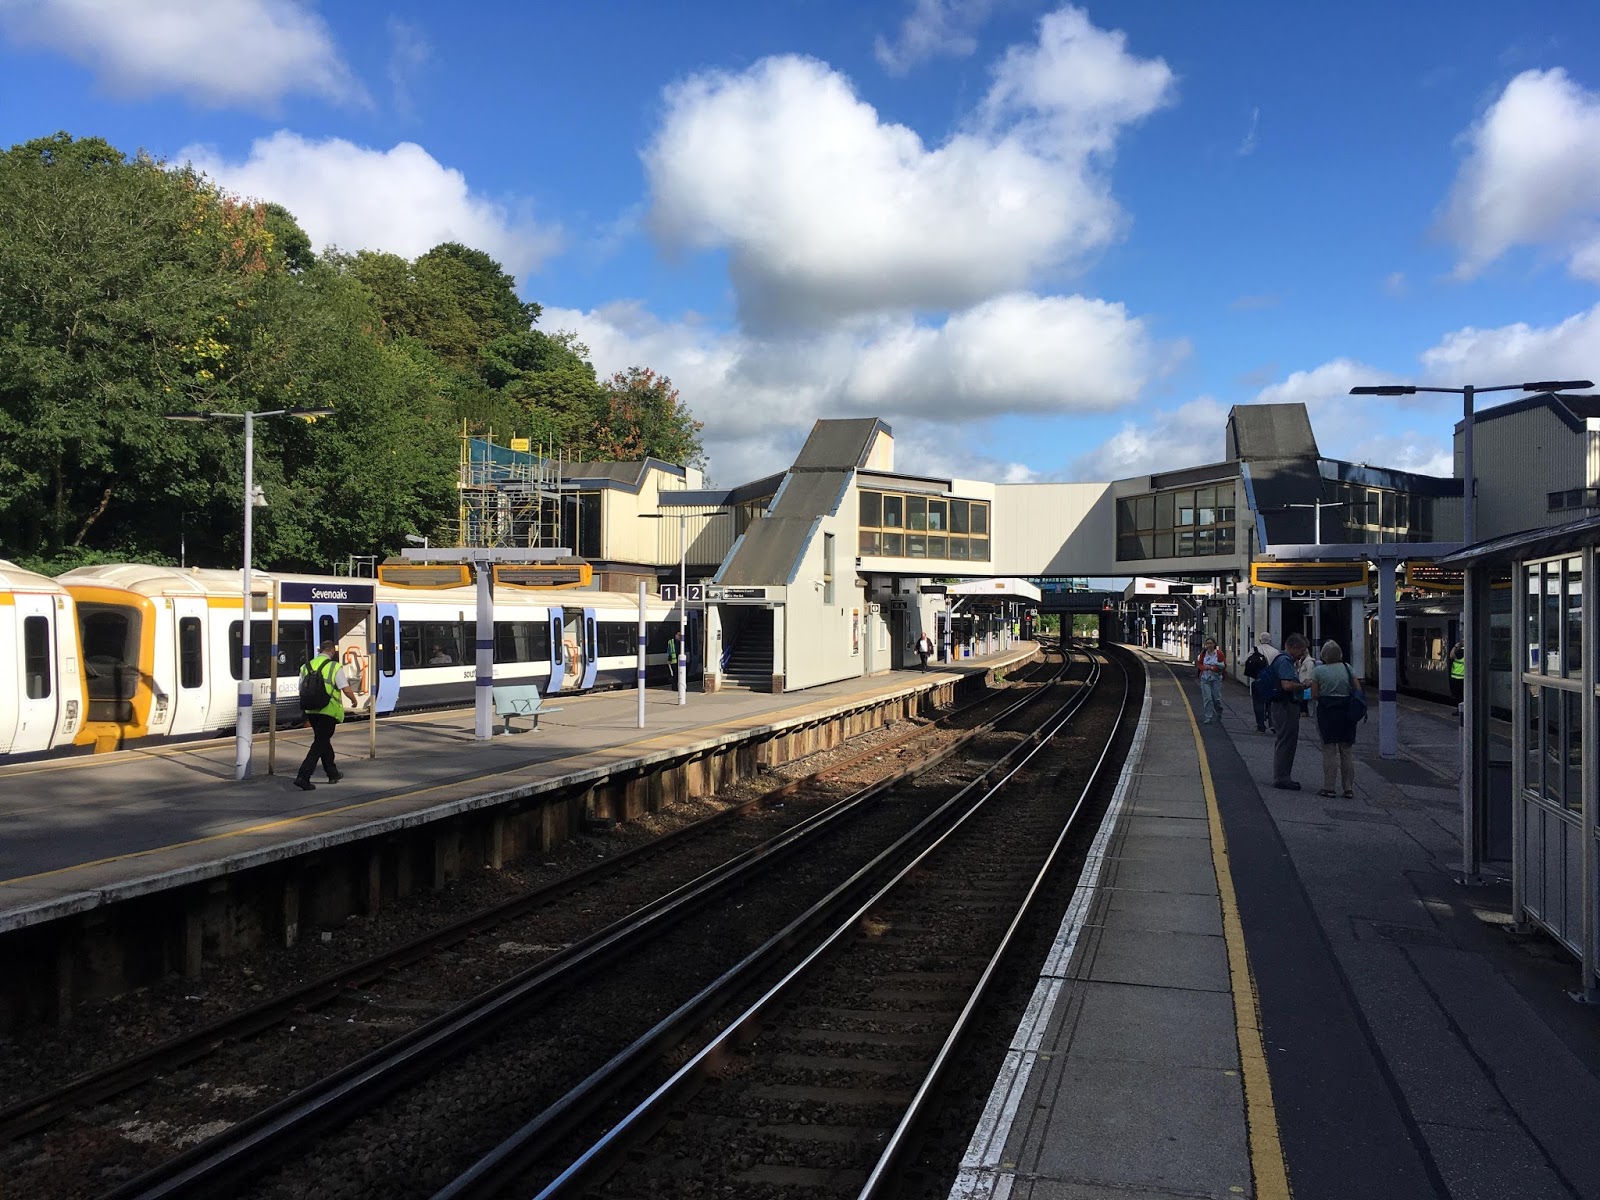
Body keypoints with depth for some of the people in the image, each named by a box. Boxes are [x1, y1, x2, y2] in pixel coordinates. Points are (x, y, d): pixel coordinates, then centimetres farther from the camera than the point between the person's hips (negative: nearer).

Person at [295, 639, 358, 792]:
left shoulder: (307, 666, 8)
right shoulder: (335, 667, -8)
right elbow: (346, 689, -12)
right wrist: (354, 700, 8)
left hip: (311, 711, 6)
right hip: (328, 711, -6)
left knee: (323, 740, 21)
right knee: (320, 744, -2)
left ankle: (333, 773, 32)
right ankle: (303, 777, -13)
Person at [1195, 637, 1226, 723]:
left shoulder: (1219, 653, -5)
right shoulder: (1203, 653, 5)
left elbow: (1224, 666, -7)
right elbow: (1199, 664, 11)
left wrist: (1212, 668, -18)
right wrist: (1204, 667, -12)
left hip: (1216, 678, -2)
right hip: (1205, 678, 2)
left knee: (1217, 698, 3)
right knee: (1207, 698, -6)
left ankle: (1219, 715, 29)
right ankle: (1208, 717, -1)